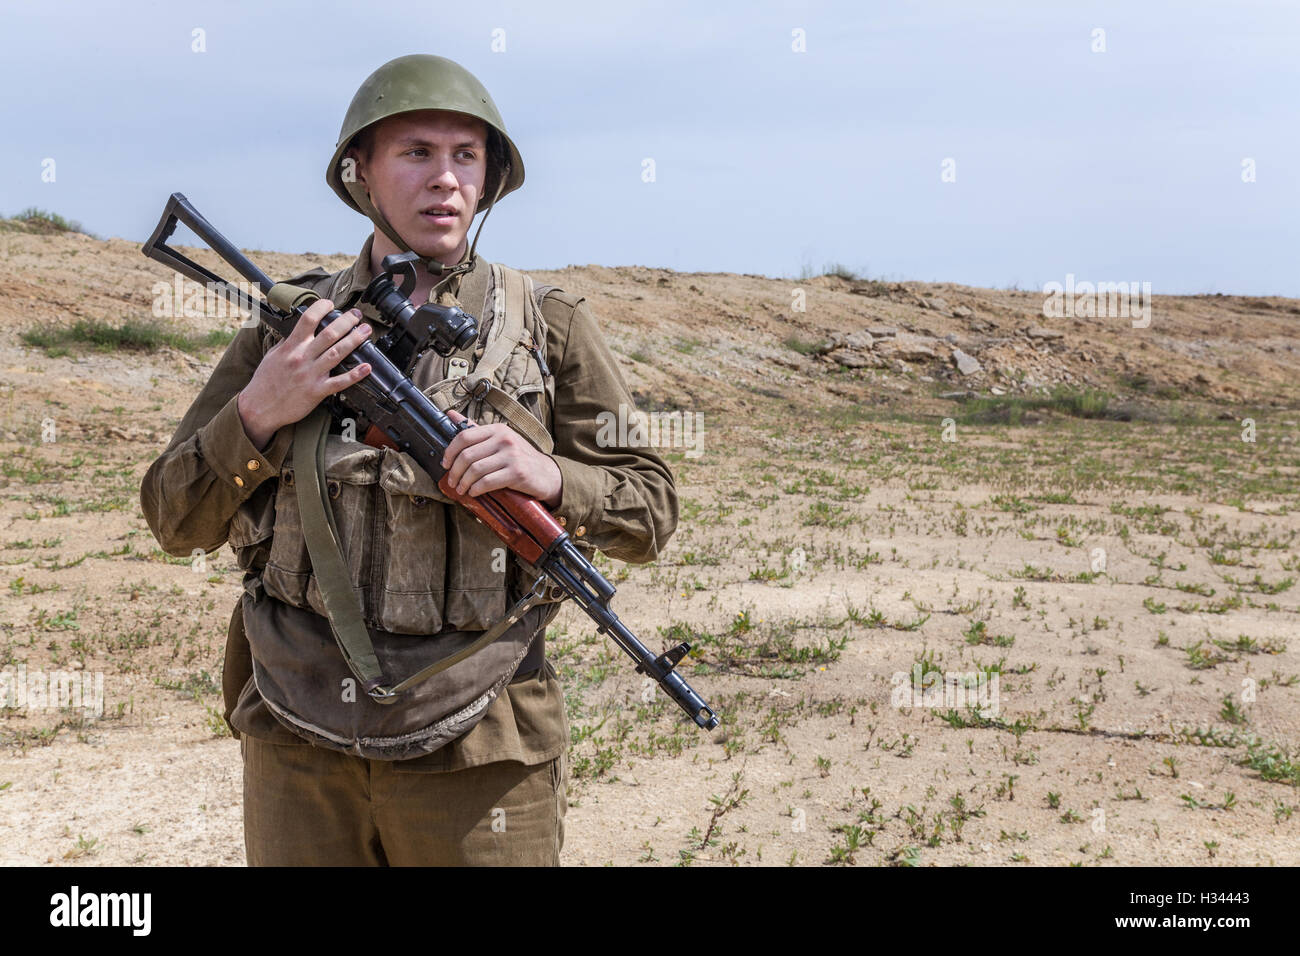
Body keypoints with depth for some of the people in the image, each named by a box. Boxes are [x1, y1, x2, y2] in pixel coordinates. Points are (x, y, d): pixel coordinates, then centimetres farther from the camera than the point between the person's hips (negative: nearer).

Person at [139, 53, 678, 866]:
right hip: (298, 749, 2)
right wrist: (259, 413, -13)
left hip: (473, 757, -1)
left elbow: (652, 514, 1)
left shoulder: (550, 327, 0)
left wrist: (549, 477, -19)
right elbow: (178, 522, 4)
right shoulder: (290, 326, 4)